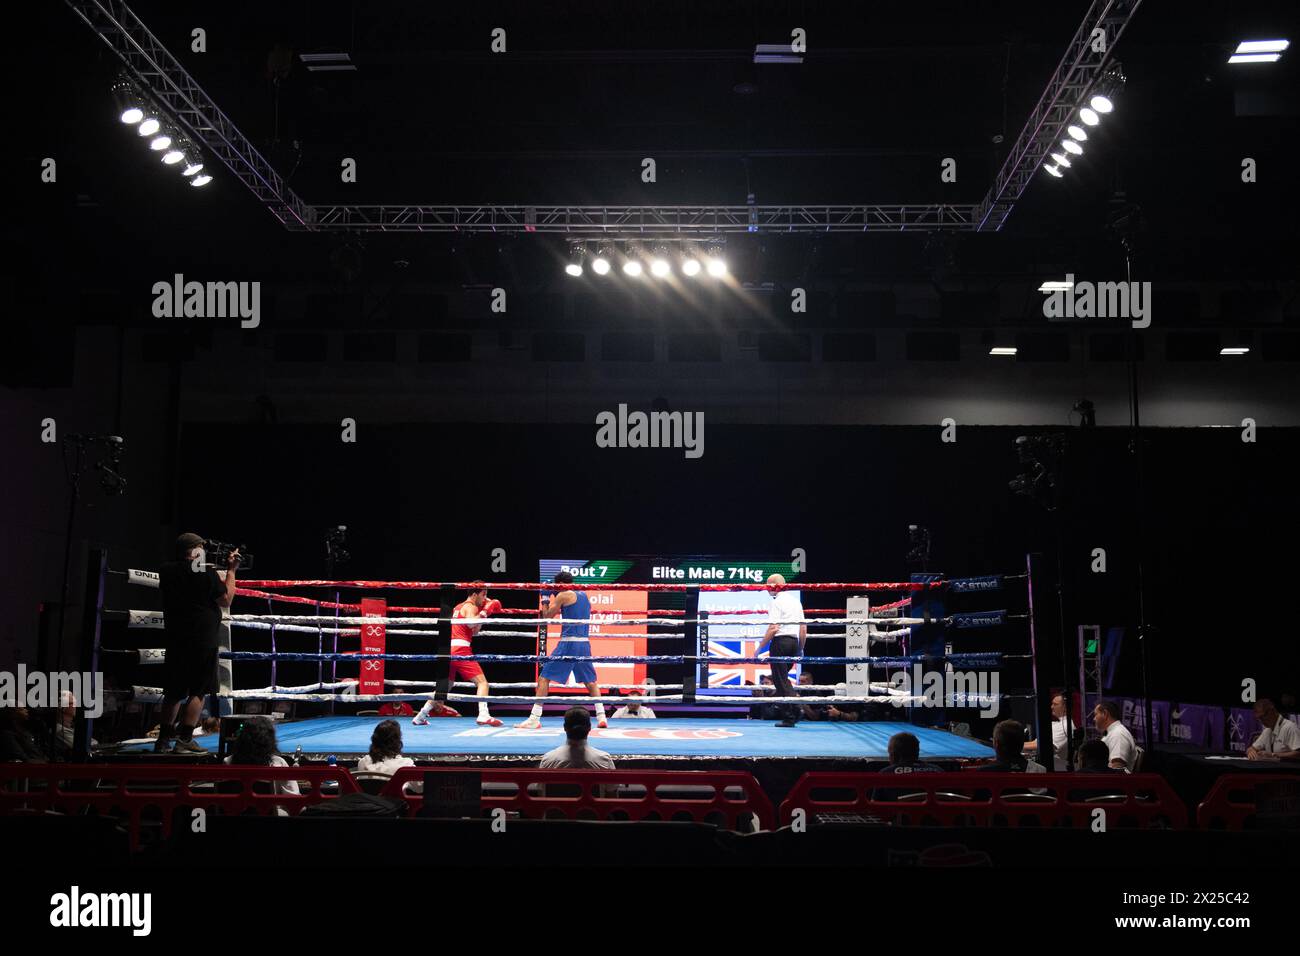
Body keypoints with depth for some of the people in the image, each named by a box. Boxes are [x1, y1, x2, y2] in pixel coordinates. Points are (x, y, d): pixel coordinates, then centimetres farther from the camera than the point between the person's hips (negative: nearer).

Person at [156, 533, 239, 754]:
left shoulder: (167, 572, 3)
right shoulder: (207, 573, -13)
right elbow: (226, 600, -5)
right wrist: (231, 570, 1)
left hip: (175, 641, 5)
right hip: (203, 642, -5)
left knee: (174, 692, 14)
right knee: (198, 692, 1)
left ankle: (163, 740, 17)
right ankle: (184, 740, -4)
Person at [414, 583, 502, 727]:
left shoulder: (459, 607, 26)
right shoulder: (471, 607, -1)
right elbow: (470, 623, -23)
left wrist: (483, 613, 25)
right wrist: (484, 612, -13)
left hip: (448, 649, 9)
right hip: (460, 649, -9)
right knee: (482, 682, -9)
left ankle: (420, 717, 25)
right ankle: (483, 715, -25)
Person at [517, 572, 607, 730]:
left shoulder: (564, 595, -4)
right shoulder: (585, 597, 17)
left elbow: (547, 616, 2)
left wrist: (545, 602, 18)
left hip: (568, 643, -7)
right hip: (584, 644, 7)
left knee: (544, 678, -1)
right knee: (590, 681, 17)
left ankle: (534, 719, -5)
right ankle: (601, 717, 9)